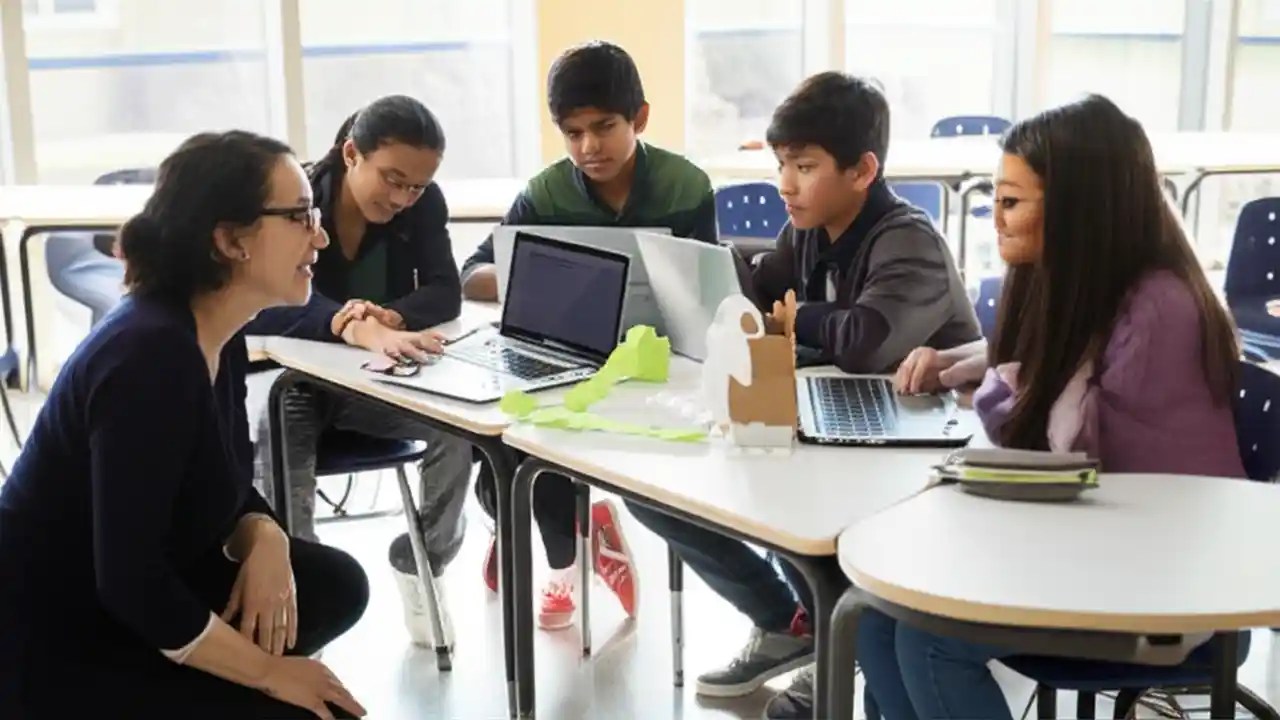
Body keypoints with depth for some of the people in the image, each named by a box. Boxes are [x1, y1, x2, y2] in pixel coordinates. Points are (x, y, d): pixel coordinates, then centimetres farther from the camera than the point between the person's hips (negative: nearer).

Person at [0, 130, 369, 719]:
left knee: (336, 586, -1)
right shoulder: (150, 355, -28)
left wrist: (267, 542, -12)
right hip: (50, 651, -9)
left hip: (137, 594, 9)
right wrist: (267, 672, -19)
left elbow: (228, 491, 11)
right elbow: (129, 582, -29)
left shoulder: (220, 339, 0)